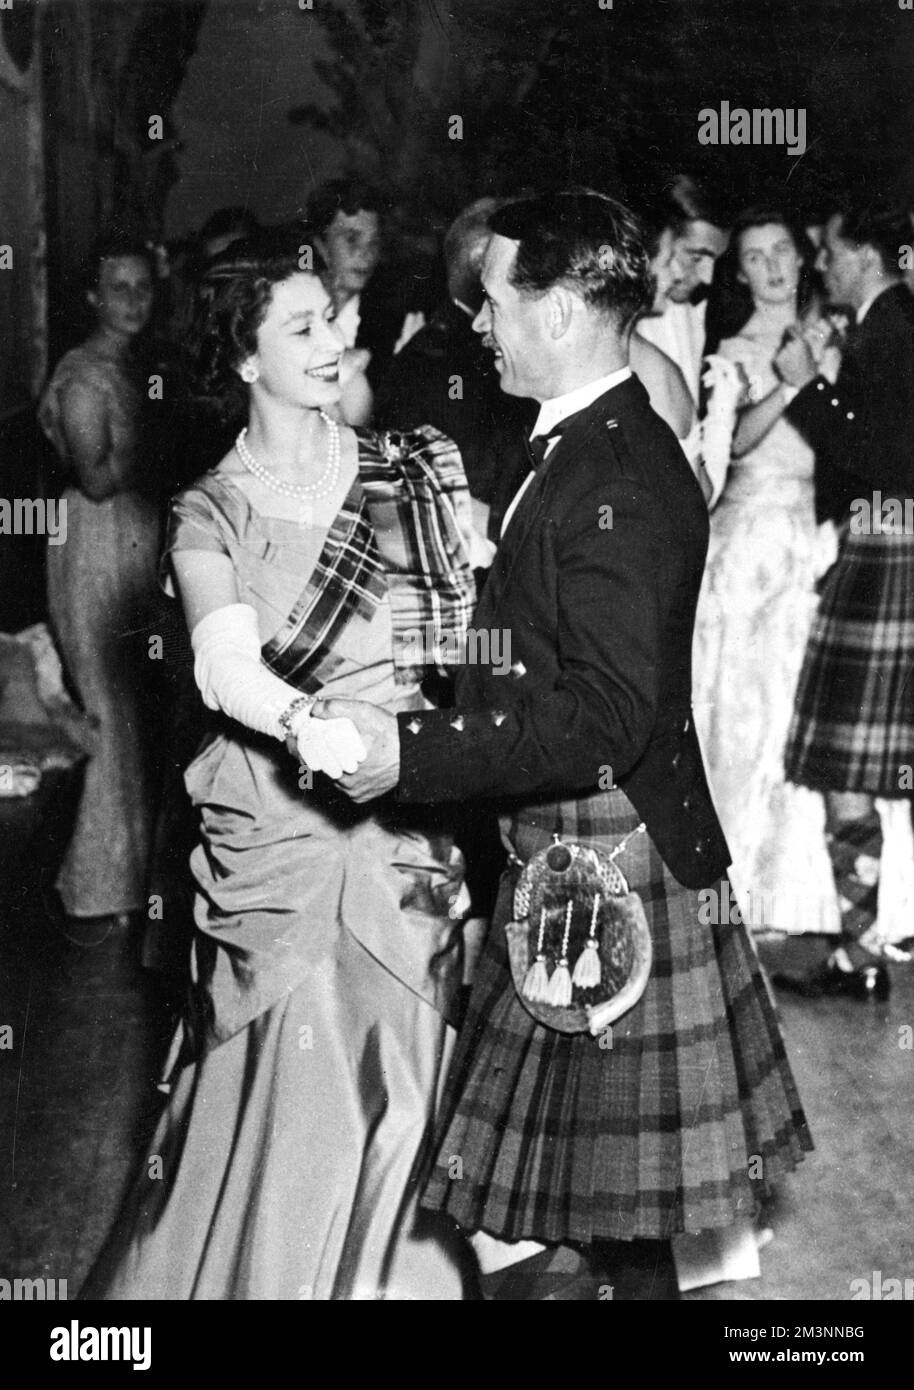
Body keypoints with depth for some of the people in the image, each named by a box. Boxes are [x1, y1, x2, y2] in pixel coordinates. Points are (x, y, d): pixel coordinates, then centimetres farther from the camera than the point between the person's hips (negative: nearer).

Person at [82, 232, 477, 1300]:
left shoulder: (417, 471, 7)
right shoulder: (211, 514, 1)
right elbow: (226, 665, -17)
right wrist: (307, 724, -35)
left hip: (413, 821, 2)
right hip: (279, 822, -2)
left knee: (398, 1078, 8)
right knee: (289, 1085, 3)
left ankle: (393, 1268, 28)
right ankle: (269, 1266, 26)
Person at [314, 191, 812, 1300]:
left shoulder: (621, 482, -22)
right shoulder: (589, 449, 9)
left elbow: (607, 721, -27)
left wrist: (412, 756, -29)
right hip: (559, 847, 10)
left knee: (612, 1197, 7)